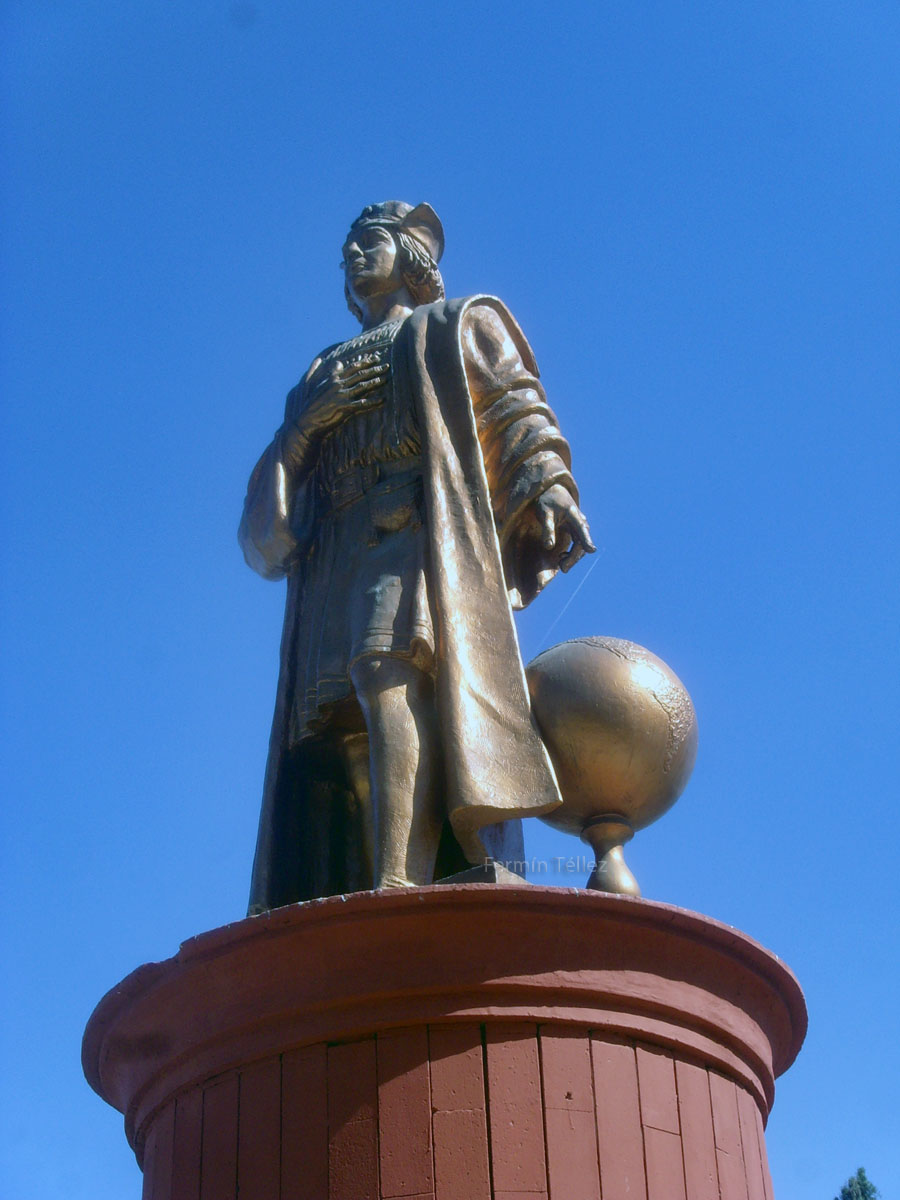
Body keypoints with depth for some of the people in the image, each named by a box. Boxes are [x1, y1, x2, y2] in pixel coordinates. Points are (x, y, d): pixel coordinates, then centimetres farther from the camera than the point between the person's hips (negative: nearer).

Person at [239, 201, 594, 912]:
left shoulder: (459, 325, 27)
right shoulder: (325, 376, 36)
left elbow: (517, 406, 8)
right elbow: (268, 513, 25)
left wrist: (548, 488, -13)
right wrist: (304, 420, 5)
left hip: (428, 525, -5)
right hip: (340, 552, 5)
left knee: (388, 664, -33)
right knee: (334, 740, -16)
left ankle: (399, 889, -50)